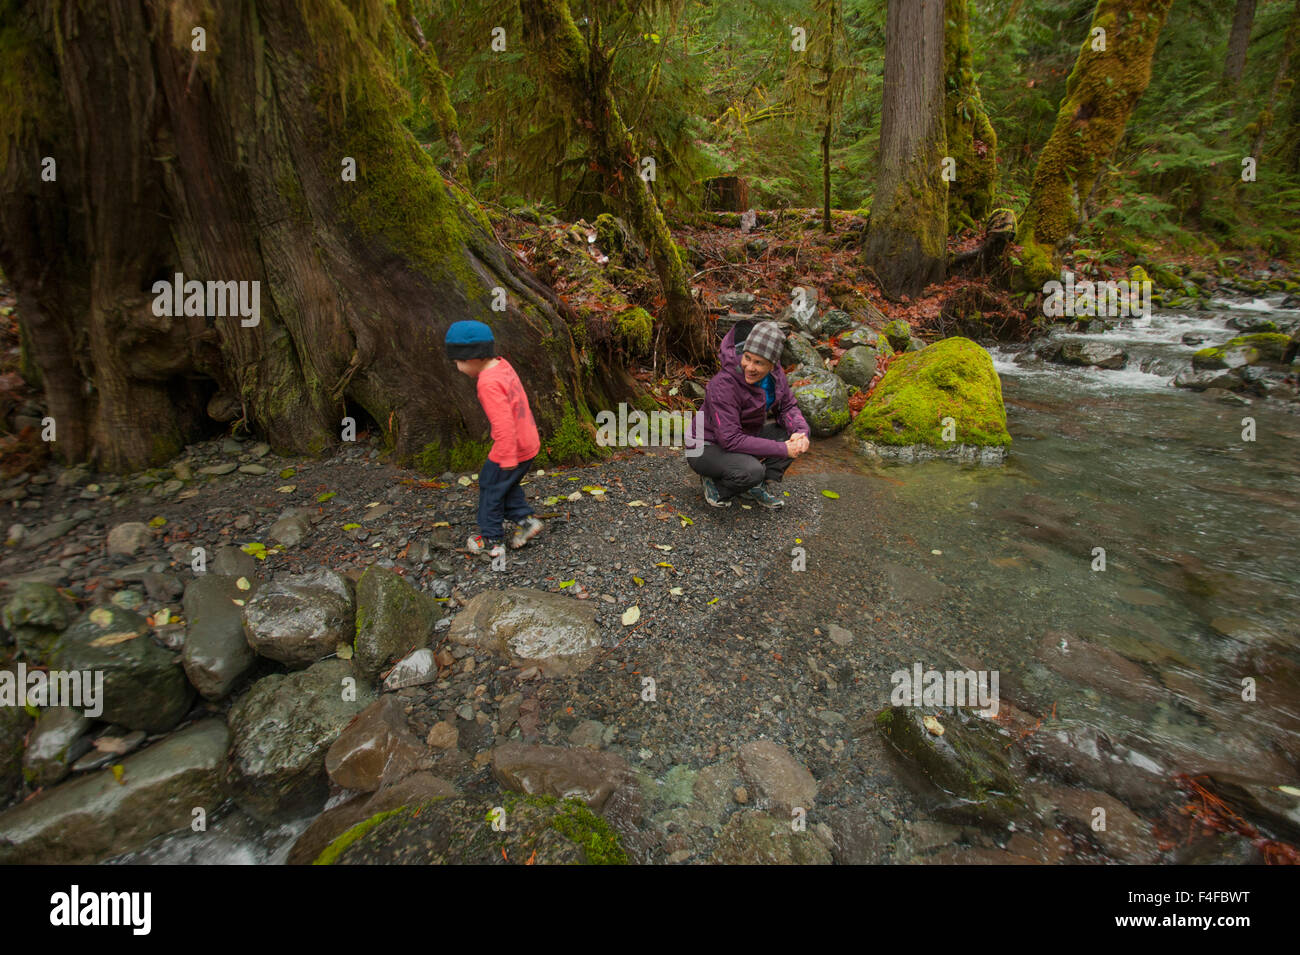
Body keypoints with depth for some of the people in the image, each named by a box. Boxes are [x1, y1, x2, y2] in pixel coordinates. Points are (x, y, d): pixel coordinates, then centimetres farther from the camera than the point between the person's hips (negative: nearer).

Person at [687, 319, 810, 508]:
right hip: (708, 448, -7)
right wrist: (782, 449, -30)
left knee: (797, 431, -6)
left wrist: (800, 432, -21)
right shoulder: (724, 384, -30)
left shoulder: (774, 372, -9)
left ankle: (758, 484, 1)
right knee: (751, 471, -35)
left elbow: (787, 407, 2)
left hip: (745, 438, 8)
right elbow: (731, 440, -32)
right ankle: (714, 482, -3)